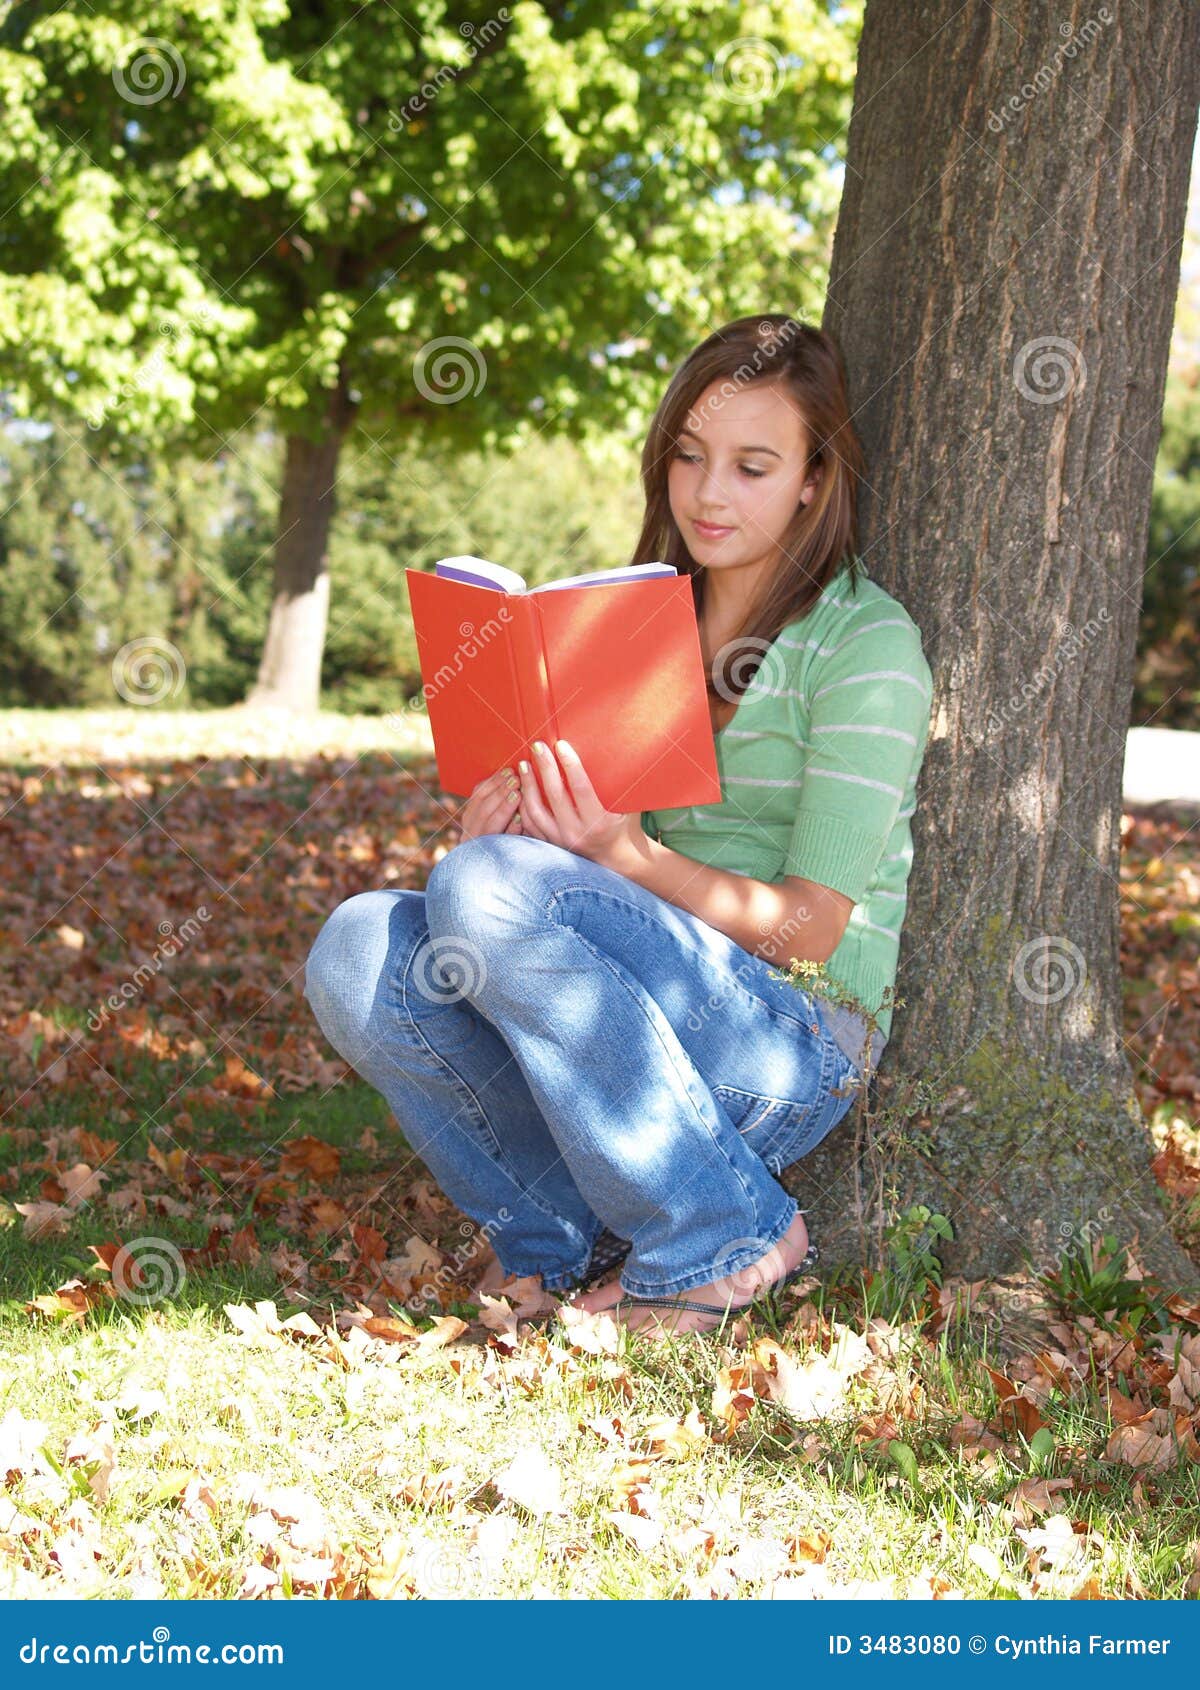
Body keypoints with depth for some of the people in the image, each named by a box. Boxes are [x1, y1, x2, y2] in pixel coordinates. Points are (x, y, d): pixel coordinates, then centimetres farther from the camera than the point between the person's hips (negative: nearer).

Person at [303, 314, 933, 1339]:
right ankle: (573, 1244, -5)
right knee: (359, 950, -18)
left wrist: (623, 854, -28)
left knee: (491, 888, -30)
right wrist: (507, 820, -11)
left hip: (793, 1047, -6)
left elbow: (810, 927, -12)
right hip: (645, 1019, 6)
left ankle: (722, 1238, -17)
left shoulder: (866, 641, -6)